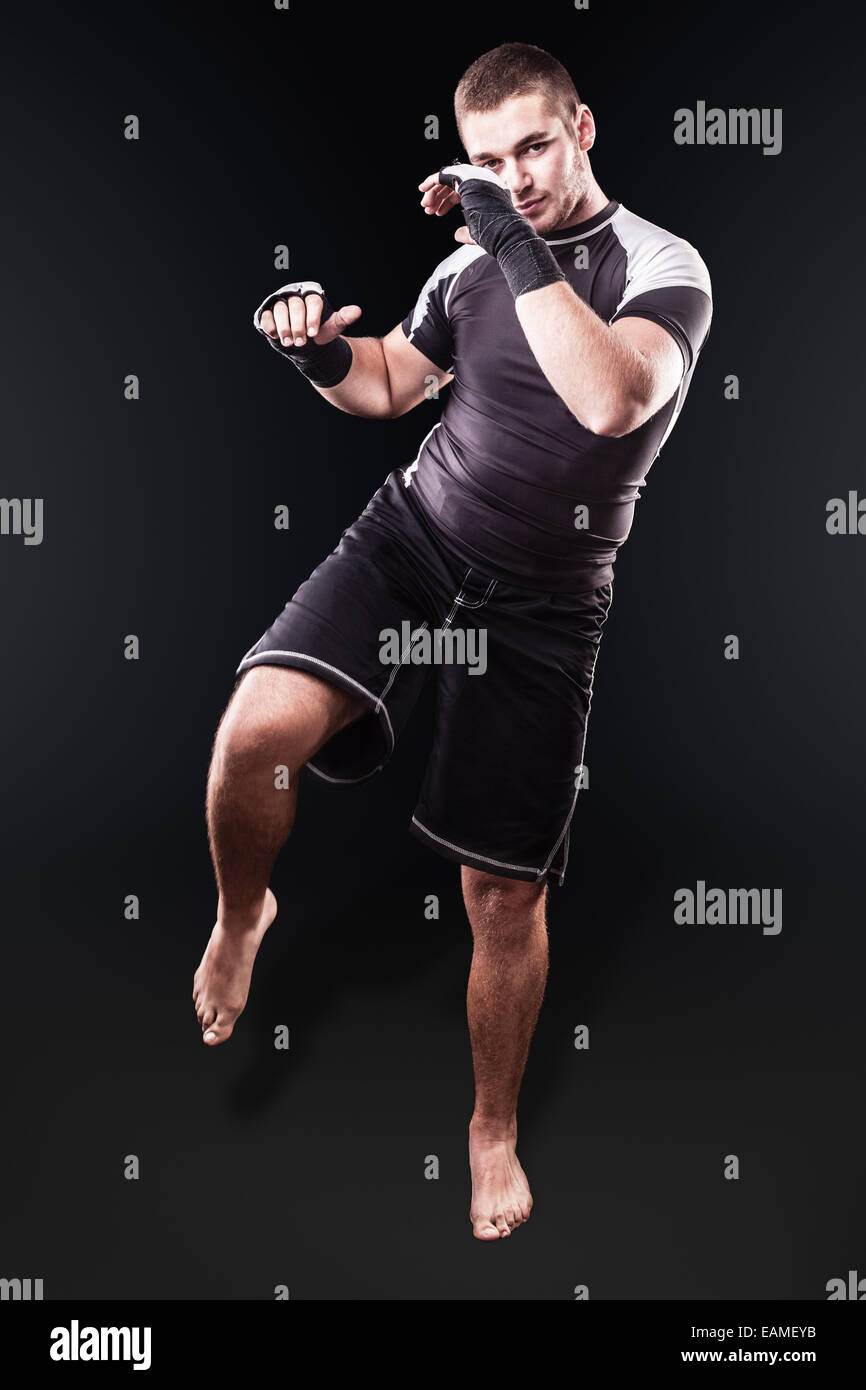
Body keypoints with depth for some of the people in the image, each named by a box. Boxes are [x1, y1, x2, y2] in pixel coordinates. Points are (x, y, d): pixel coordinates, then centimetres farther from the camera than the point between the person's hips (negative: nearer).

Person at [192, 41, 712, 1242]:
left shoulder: (664, 267, -7)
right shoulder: (473, 260, 7)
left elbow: (610, 400, -28)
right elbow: (392, 384, 21)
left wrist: (519, 245, -25)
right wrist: (324, 353, -1)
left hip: (539, 605, -2)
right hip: (411, 536, 3)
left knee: (505, 895, 3)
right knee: (258, 726, -25)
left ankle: (494, 1131, 27)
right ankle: (243, 916, 8)